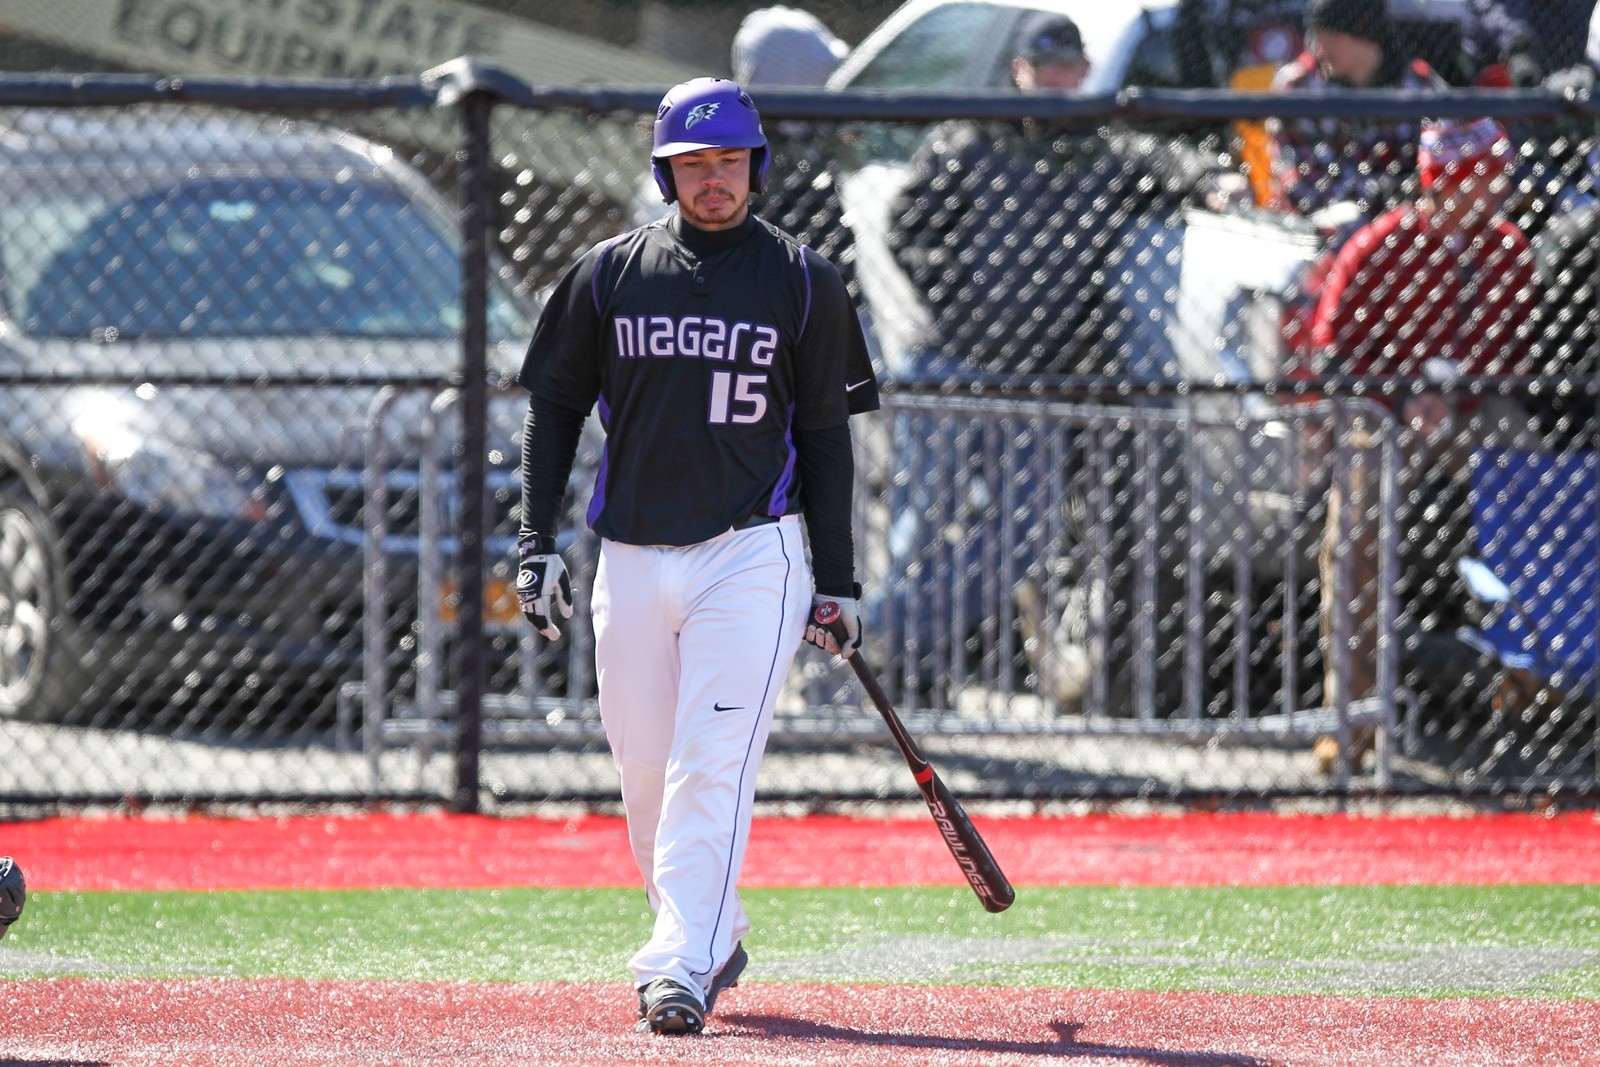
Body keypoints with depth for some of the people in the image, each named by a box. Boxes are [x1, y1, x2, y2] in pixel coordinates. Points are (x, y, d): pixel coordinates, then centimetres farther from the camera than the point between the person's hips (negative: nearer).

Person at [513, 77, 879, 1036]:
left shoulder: (802, 281, 3)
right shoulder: (611, 273, 7)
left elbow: (826, 438, 6)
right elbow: (556, 409, 13)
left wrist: (839, 583, 3)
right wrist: (537, 543, 3)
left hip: (752, 556, -3)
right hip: (633, 557, 3)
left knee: (713, 768, -15)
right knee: (646, 770, 8)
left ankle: (682, 968, -20)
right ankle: (714, 937, 29)